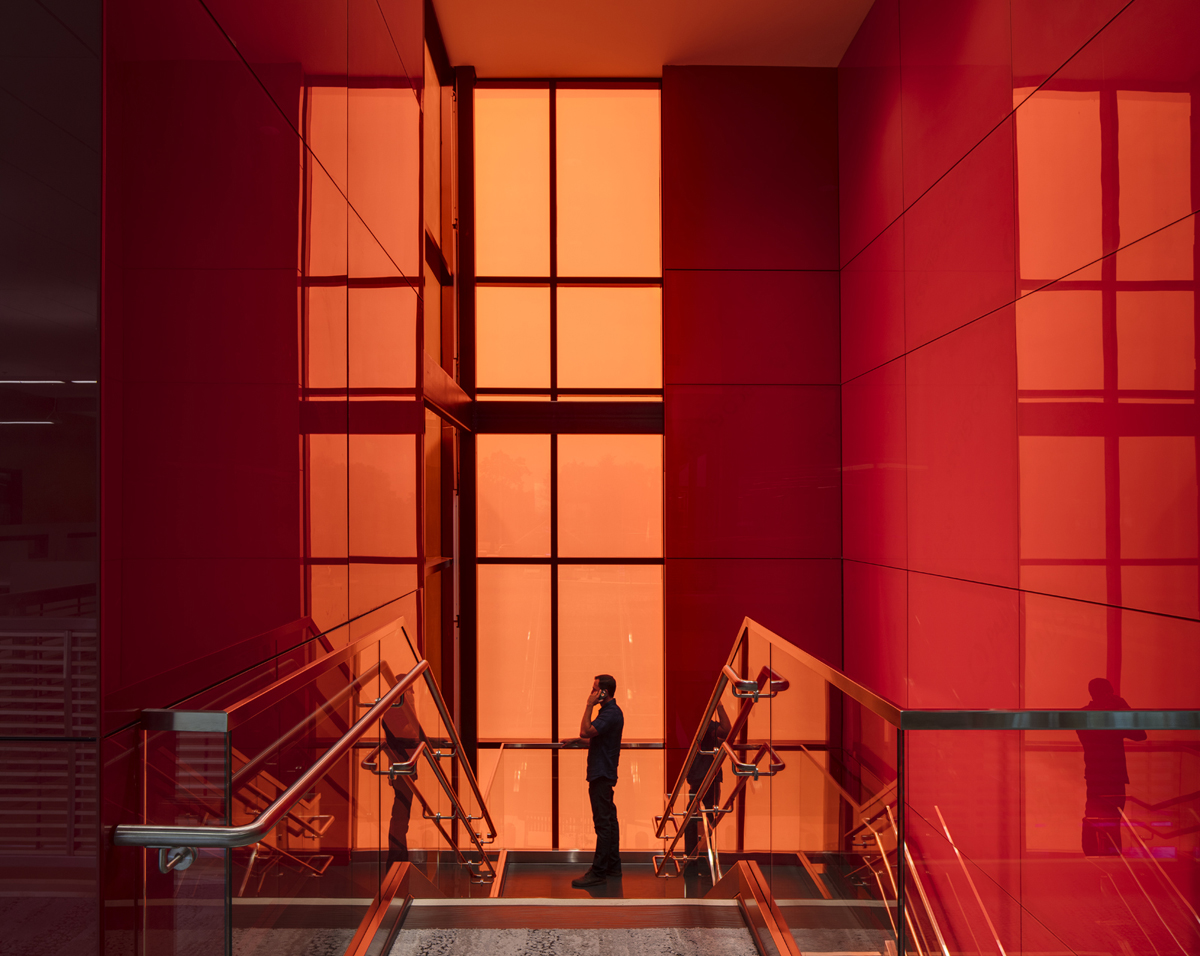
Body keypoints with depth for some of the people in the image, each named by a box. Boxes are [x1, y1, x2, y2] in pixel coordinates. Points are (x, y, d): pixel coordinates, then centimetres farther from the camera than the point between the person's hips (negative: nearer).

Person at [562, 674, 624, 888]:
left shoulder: (611, 713, -19)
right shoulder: (610, 711, 14)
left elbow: (586, 731, -28)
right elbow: (595, 739, 24)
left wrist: (589, 706, -22)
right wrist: (576, 740, 17)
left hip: (601, 774, -11)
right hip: (604, 773, 11)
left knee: (603, 823, -7)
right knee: (609, 819, 15)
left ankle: (598, 873, -4)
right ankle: (613, 866, 23)